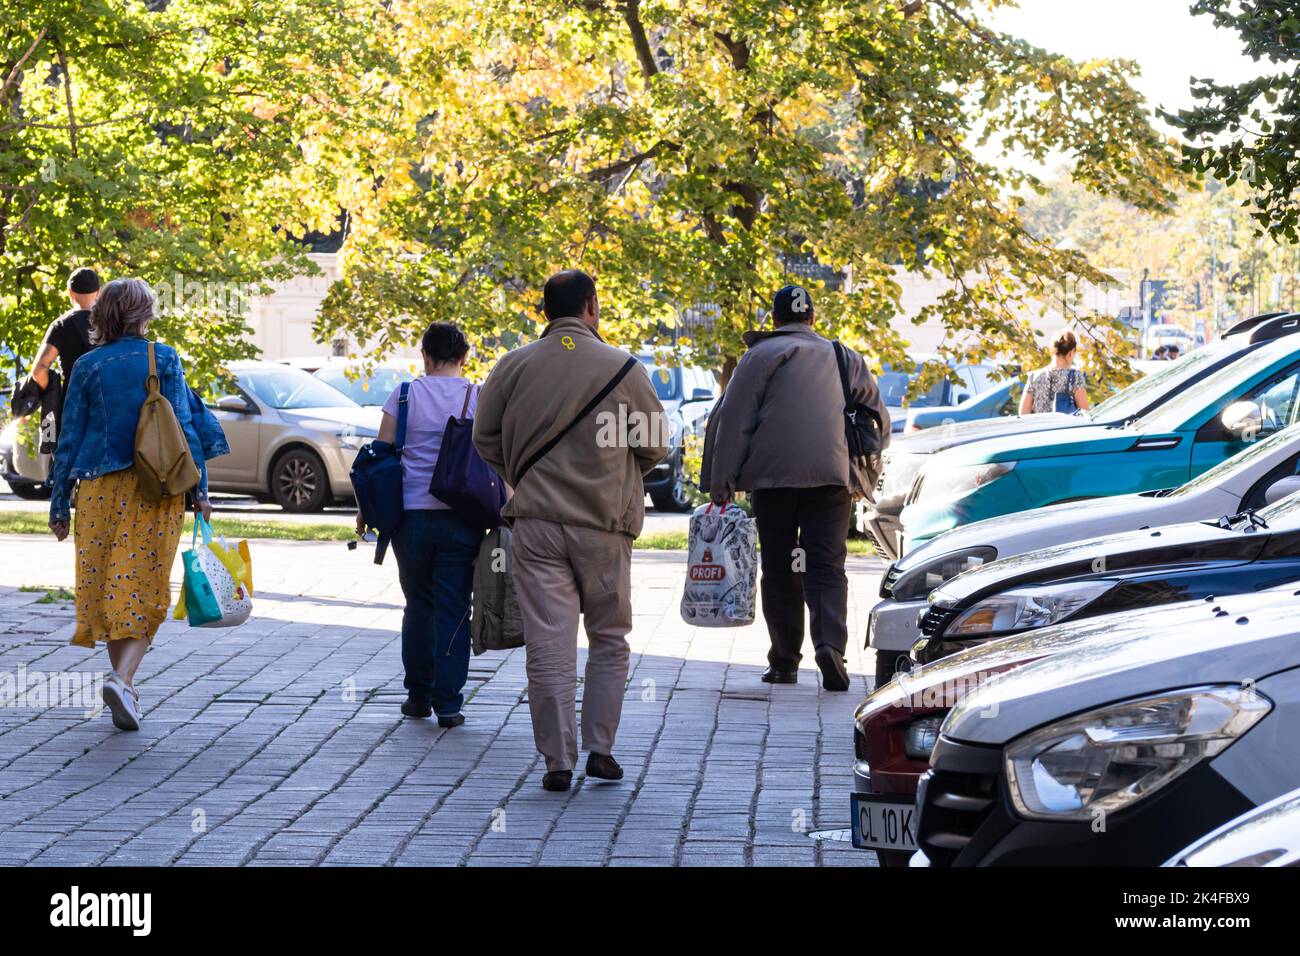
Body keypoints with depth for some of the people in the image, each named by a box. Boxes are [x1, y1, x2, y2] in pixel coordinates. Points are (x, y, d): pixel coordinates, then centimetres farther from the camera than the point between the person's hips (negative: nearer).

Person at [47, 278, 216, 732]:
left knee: (106, 586, 11)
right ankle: (122, 677, -21)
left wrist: (59, 503, 11)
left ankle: (124, 687, 13)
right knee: (143, 590, -1)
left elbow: (70, 439, 5)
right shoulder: (164, 359, 0)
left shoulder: (87, 366, 3)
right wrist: (200, 487, 0)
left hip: (100, 489, 1)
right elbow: (183, 426, -4)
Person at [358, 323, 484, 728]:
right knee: (453, 611, 2)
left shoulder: (404, 395, 1)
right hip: (460, 520, -1)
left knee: (418, 606, 14)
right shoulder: (479, 399, 1)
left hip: (411, 516, 1)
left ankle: (418, 695, 19)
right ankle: (447, 704, 0)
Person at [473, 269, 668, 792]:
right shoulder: (624, 368, -4)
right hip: (604, 524, -1)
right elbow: (655, 445, 3)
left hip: (536, 522, 1)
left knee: (548, 644, 2)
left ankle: (558, 759, 1)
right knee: (609, 639, 15)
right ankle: (600, 749, 12)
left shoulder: (514, 366, 0)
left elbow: (485, 439, 7)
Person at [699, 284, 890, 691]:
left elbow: (733, 421, -2)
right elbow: (878, 418, 22)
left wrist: (720, 484, -2)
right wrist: (862, 475, 31)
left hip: (773, 478, -2)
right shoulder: (844, 357, 18)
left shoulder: (760, 356, 6)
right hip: (831, 476, 2)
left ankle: (784, 661, 9)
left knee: (778, 571, 7)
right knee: (827, 568, -2)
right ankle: (830, 644, -25)